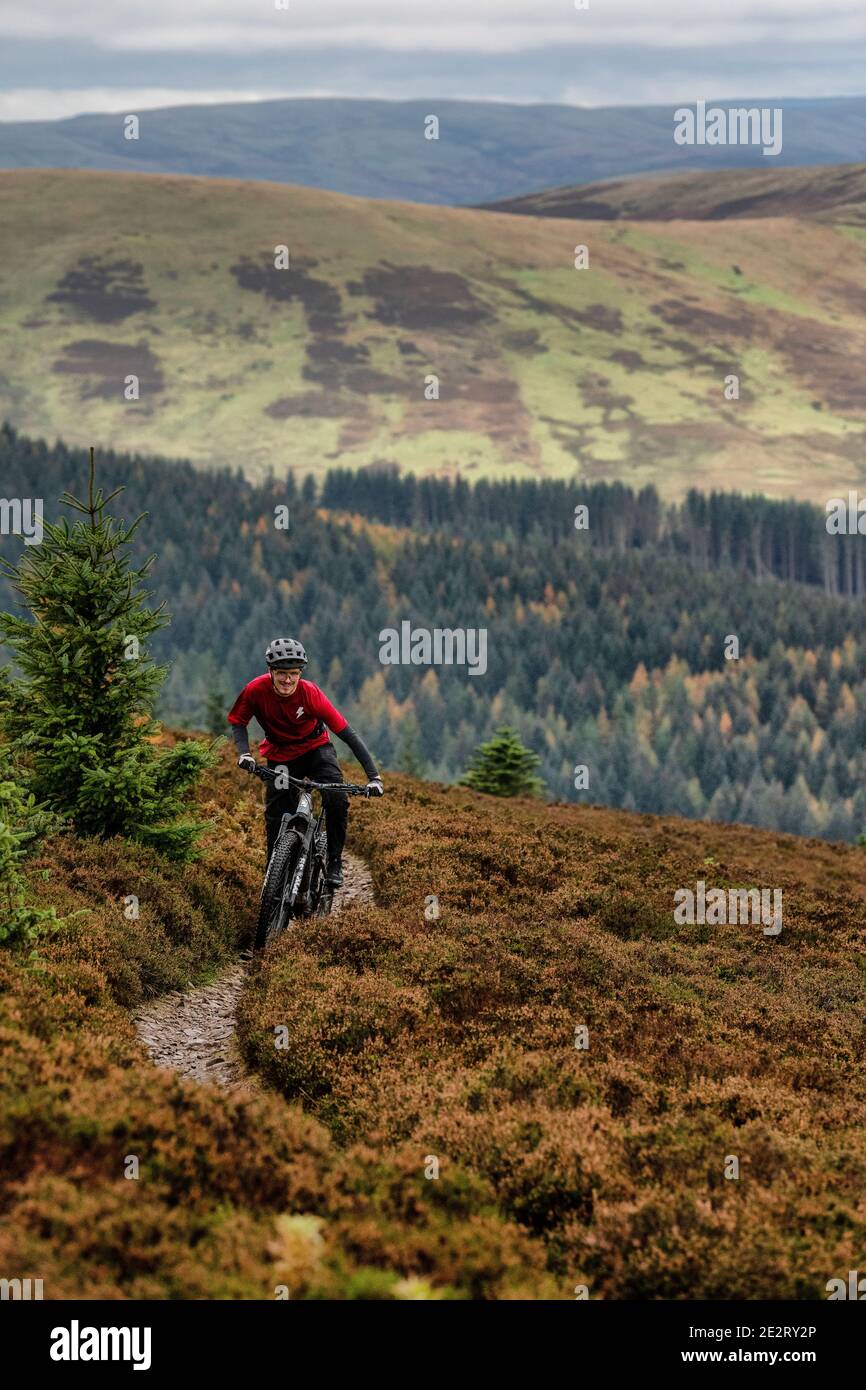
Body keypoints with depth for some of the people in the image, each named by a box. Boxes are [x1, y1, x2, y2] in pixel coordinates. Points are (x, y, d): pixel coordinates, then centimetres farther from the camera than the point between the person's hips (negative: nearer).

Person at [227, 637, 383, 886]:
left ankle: (334, 861, -6)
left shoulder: (309, 693, -29)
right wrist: (244, 753, -28)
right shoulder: (256, 690, -25)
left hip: (315, 748, -2)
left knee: (337, 800, -24)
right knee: (276, 818, -4)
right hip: (280, 756, 2)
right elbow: (238, 722, -7)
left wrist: (373, 776, -35)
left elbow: (347, 733, -29)